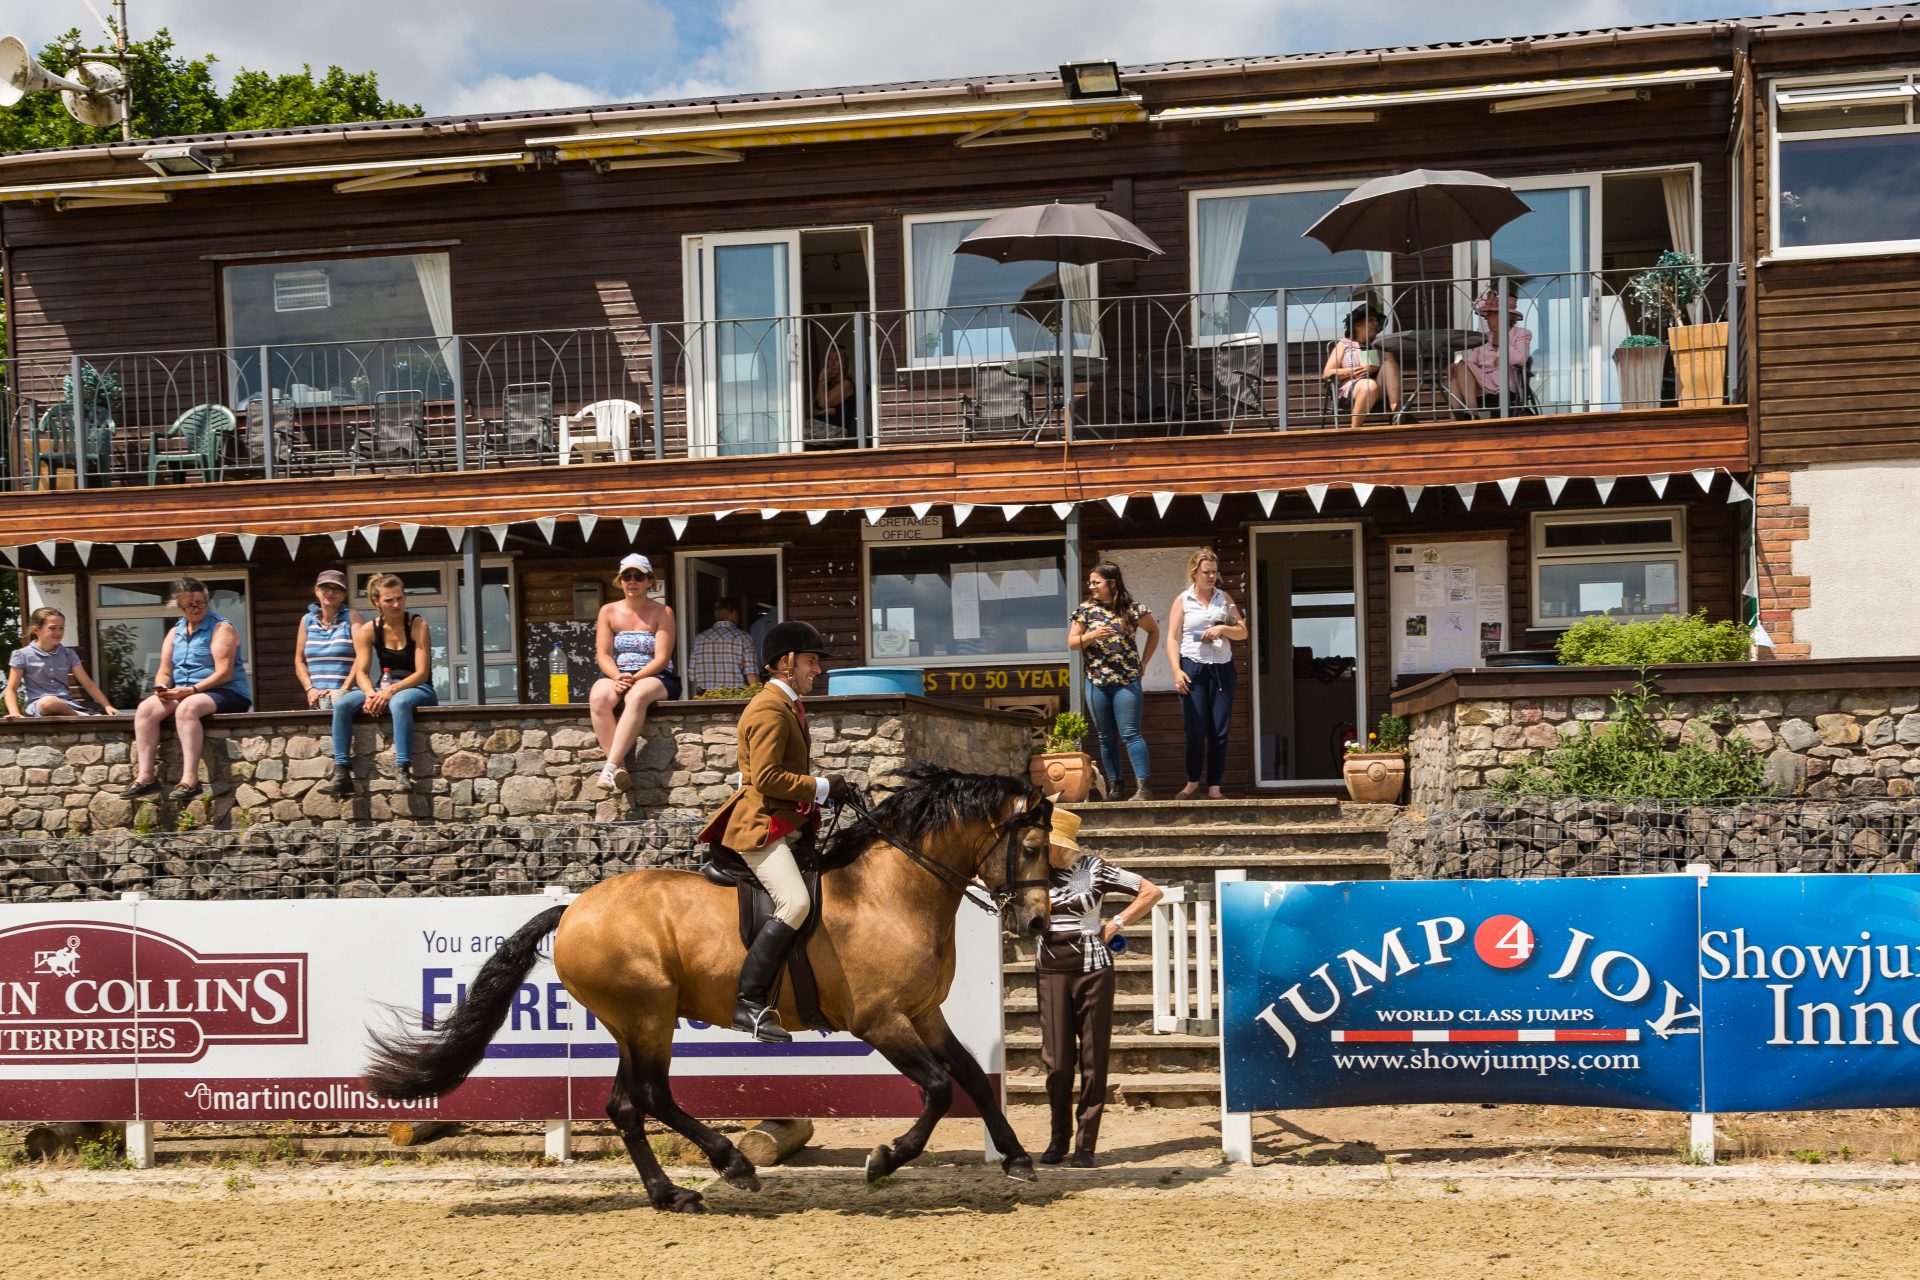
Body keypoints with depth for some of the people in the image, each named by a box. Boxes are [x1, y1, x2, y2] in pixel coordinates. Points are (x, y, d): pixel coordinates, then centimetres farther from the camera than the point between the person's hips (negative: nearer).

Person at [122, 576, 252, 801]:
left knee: (186, 708, -37)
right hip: (181, 693, 6)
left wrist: (192, 690, -23)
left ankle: (190, 779, -40)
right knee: (146, 709, -19)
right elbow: (163, 672, 13)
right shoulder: (175, 633, 17)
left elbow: (224, 673, -14)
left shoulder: (221, 628, -3)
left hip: (225, 693, -6)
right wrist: (162, 688, -11)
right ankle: (145, 777, -25)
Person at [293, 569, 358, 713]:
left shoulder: (351, 618, 5)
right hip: (318, 698, 4)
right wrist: (310, 689, 2)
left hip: (347, 696, -4)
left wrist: (343, 690, -13)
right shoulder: (307, 621, 17)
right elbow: (299, 661, 19)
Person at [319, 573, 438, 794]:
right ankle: (341, 773, -27)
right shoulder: (369, 630, 4)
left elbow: (422, 673, -13)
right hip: (384, 689, 4)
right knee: (341, 704, -22)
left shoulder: (418, 625, -7)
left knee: (399, 702, -41)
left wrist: (391, 690, -26)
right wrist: (371, 694, -22)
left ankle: (402, 771, -44)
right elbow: (361, 672, 0)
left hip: (417, 688, -4)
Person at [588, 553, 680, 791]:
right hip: (615, 676, 3)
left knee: (637, 696, -39)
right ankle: (620, 767, -41)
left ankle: (610, 768, -48)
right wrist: (617, 677, -16)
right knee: (598, 698, -34)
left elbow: (661, 658, -5)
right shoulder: (608, 611, 13)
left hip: (655, 677, -3)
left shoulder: (662, 613, 5)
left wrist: (635, 678, -20)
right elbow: (603, 655, 5)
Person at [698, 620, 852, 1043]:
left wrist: (824, 788, 12)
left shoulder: (787, 707, 20)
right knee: (795, 903, -27)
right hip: (761, 827, -11)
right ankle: (749, 1004, -27)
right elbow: (766, 777, -22)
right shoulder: (770, 710, -14)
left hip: (786, 828, 11)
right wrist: (822, 787, -16)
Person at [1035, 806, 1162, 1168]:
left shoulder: (1094, 869, -5)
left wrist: (1116, 924, -4)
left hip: (1092, 969, -2)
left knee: (1093, 1058, 1)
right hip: (1050, 971, 2)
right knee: (1056, 1060, 0)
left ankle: (1086, 1143, 8)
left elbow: (1151, 892, -1)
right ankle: (1059, 1137, 17)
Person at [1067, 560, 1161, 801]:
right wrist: (1092, 636, -14)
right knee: (1107, 738, 7)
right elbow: (1071, 643, 5)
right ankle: (1114, 788, 13)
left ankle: (1143, 787, -12)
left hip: (1127, 681, -3)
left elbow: (1154, 631, 13)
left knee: (1130, 734, -9)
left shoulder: (1133, 609, 0)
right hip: (1096, 682, 3)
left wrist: (1143, 662, 6)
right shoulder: (1085, 609, 5)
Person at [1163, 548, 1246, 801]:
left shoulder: (1224, 598, 11)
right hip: (1193, 668, -3)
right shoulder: (1183, 600, 2)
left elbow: (1243, 632, 12)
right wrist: (1176, 670, -16)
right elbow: (1172, 638, -3)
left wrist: (1223, 629, -9)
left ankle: (1214, 787, 6)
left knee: (1220, 730, 0)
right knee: (1195, 730, -4)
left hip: (1222, 668, 3)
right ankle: (1193, 783, 12)